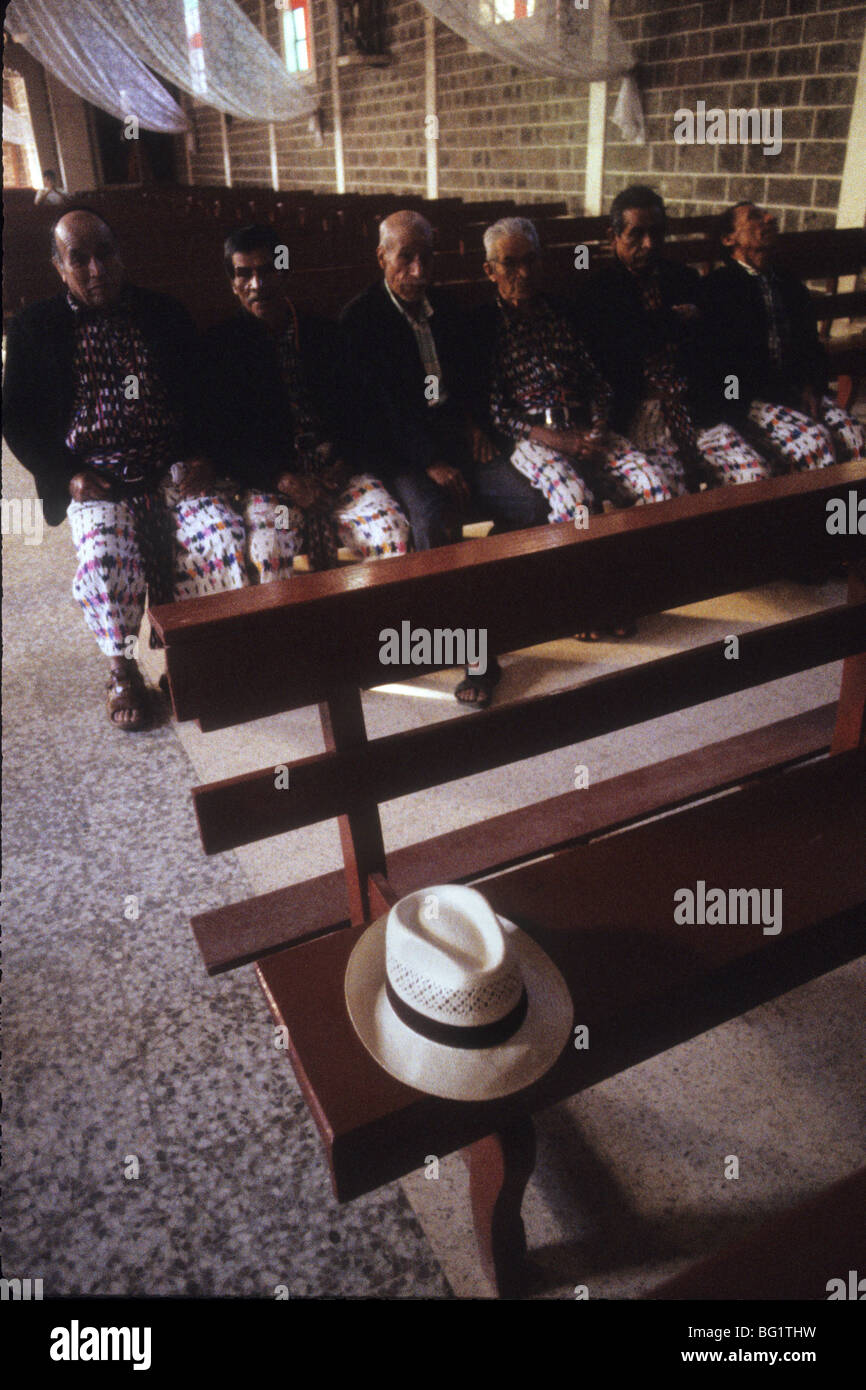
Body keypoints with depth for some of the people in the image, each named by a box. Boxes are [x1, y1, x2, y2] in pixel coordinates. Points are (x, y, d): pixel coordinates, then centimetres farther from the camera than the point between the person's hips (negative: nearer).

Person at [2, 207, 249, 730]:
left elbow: (202, 398, 15)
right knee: (106, 558, -32)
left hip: (171, 471, 2)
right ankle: (123, 668, -8)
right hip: (94, 479, -1)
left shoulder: (167, 316, 12)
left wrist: (199, 456, -4)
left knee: (228, 535, -27)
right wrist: (69, 474, -7)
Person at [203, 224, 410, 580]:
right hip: (267, 481, -2)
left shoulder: (322, 334, 17)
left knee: (393, 531, -26)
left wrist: (342, 461, -4)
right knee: (271, 550, -34)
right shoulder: (221, 345, 7)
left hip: (334, 473, 3)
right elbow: (220, 439, 0)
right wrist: (282, 480, -13)